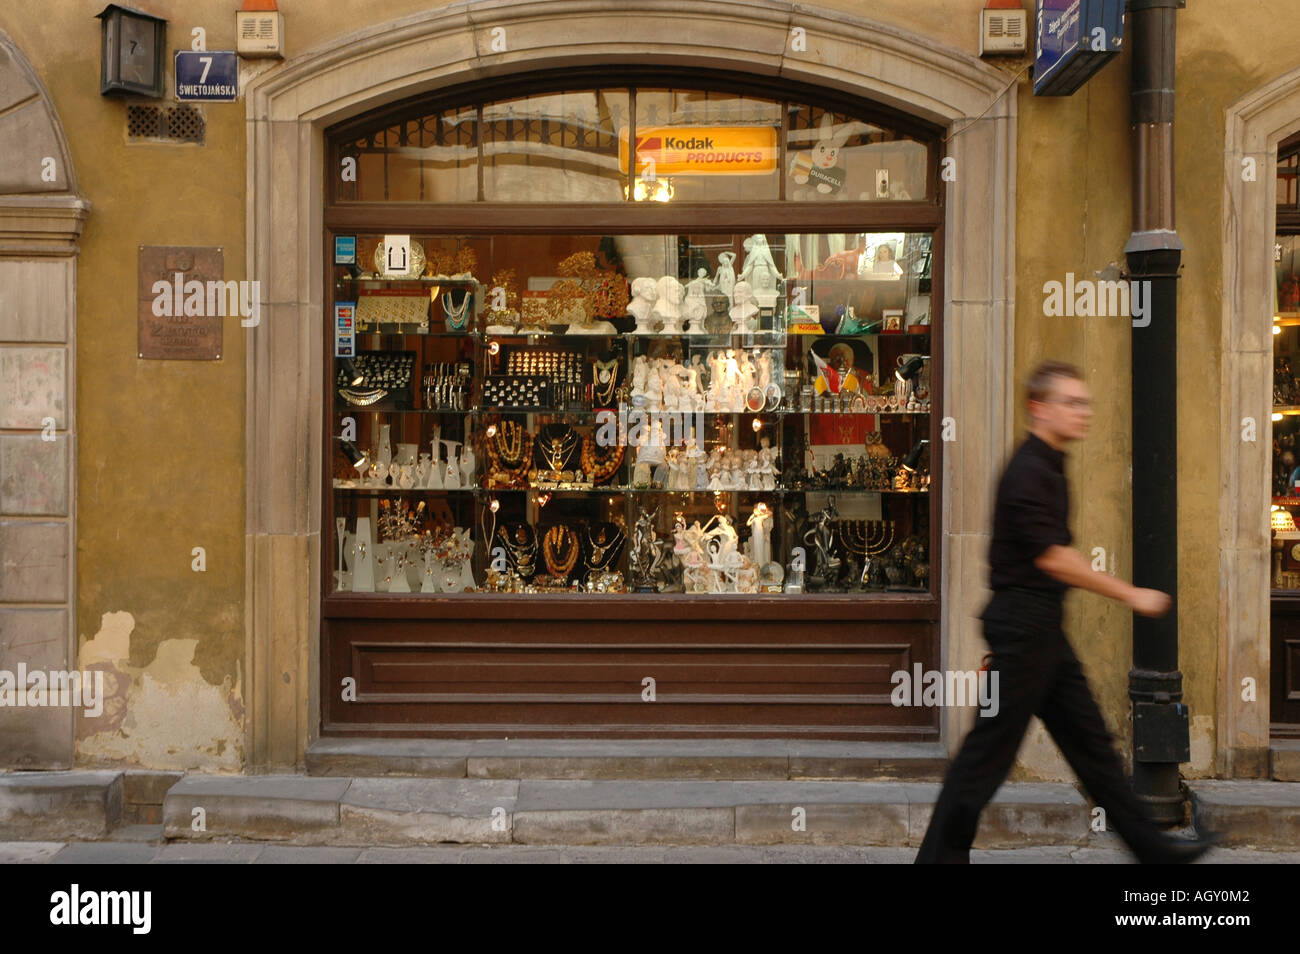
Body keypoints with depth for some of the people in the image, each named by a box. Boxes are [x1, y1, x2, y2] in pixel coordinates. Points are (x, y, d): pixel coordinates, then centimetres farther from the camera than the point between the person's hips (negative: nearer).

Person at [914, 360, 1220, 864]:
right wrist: (1131, 594, -16)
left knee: (1088, 737, 13)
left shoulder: (1048, 466, 15)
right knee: (991, 746, -3)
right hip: (1023, 619, -10)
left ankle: (1149, 845, 20)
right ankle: (940, 854, 6)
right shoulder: (1028, 472, -16)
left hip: (1041, 624, 10)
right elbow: (1051, 557, -21)